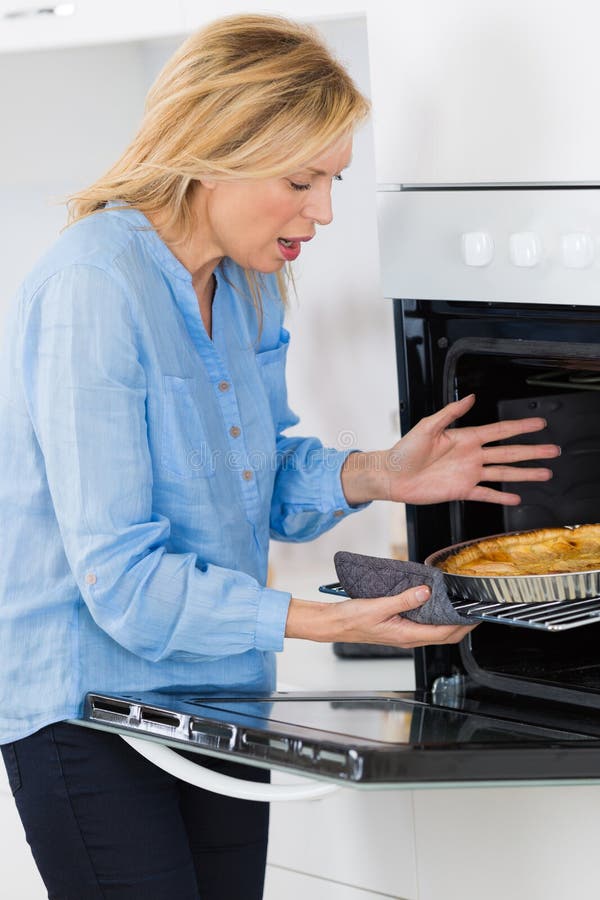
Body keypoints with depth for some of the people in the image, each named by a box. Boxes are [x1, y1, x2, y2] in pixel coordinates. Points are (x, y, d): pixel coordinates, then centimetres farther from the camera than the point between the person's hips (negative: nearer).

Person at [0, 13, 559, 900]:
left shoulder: (248, 285, 4)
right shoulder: (93, 288, -23)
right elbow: (122, 579, -24)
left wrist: (379, 474, -7)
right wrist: (332, 620, -27)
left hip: (220, 695, 8)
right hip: (86, 714, -8)